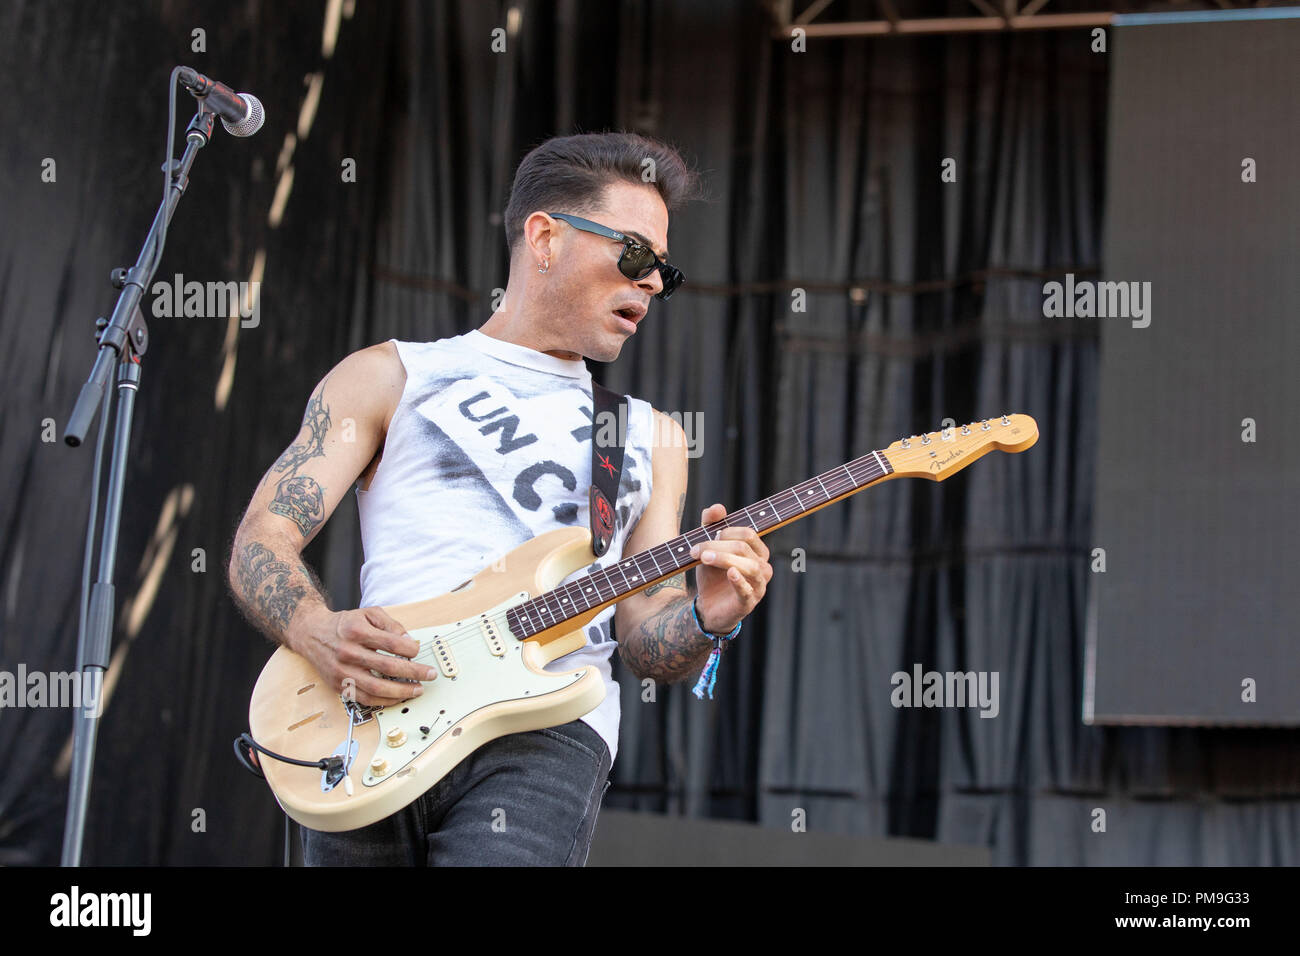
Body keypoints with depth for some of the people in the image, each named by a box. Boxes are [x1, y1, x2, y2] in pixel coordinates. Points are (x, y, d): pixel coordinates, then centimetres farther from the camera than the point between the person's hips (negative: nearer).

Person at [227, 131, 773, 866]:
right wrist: (322, 634, -13)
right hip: (371, 723, 0)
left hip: (546, 732, 0)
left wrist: (706, 619, -6)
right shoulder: (391, 379, 16)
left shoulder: (653, 437, 24)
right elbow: (262, 542, 8)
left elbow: (647, 641, 18)